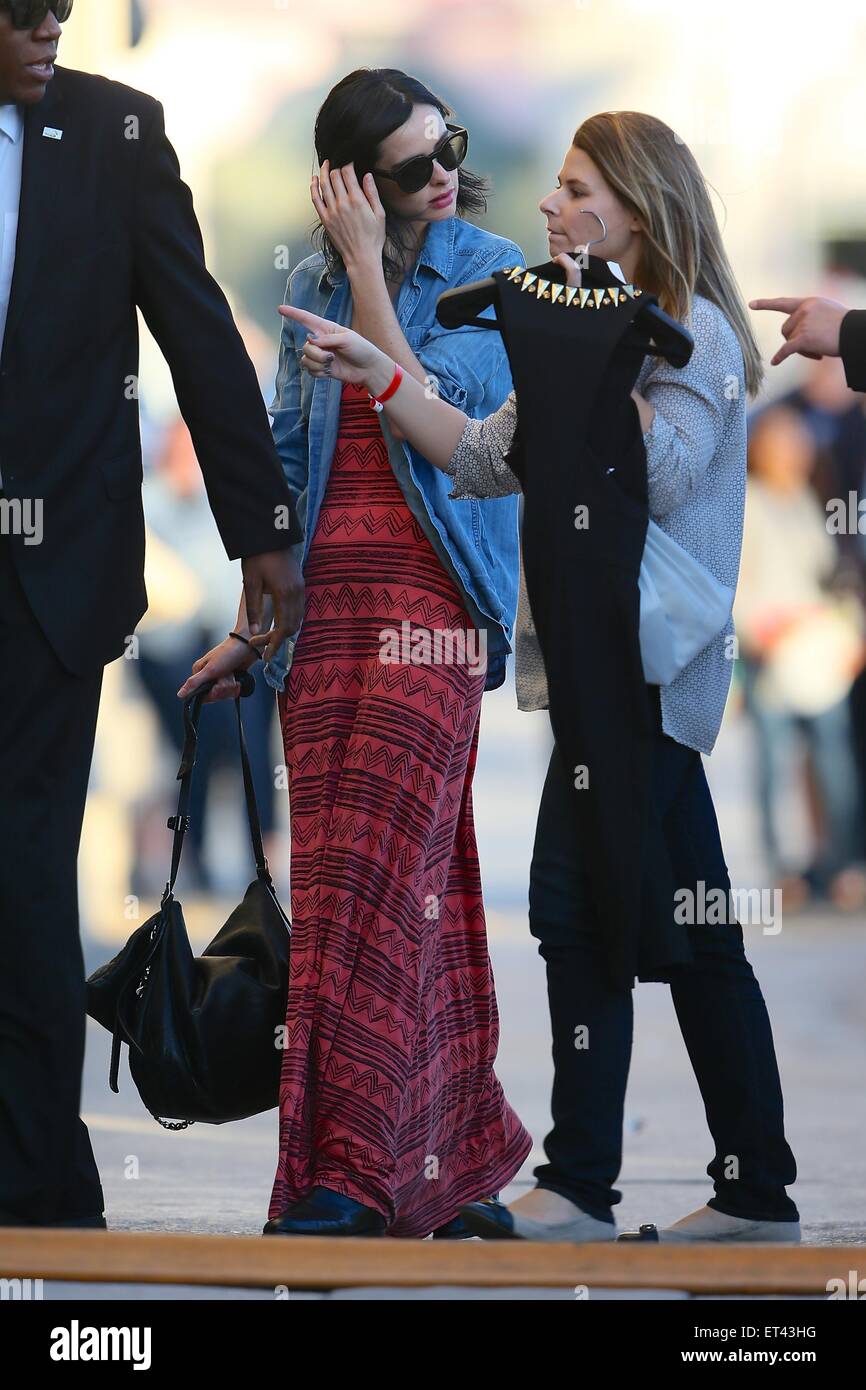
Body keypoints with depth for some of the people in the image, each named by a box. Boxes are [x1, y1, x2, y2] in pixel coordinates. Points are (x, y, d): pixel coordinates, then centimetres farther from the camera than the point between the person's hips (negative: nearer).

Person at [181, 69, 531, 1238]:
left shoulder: (491, 274, -1)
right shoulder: (312, 286, 12)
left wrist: (368, 272, -12)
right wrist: (252, 624, 15)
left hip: (431, 608, -5)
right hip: (325, 611, 5)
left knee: (374, 875, -13)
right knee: (334, 877, 4)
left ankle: (348, 1181, -14)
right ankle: (450, 1151, 14)